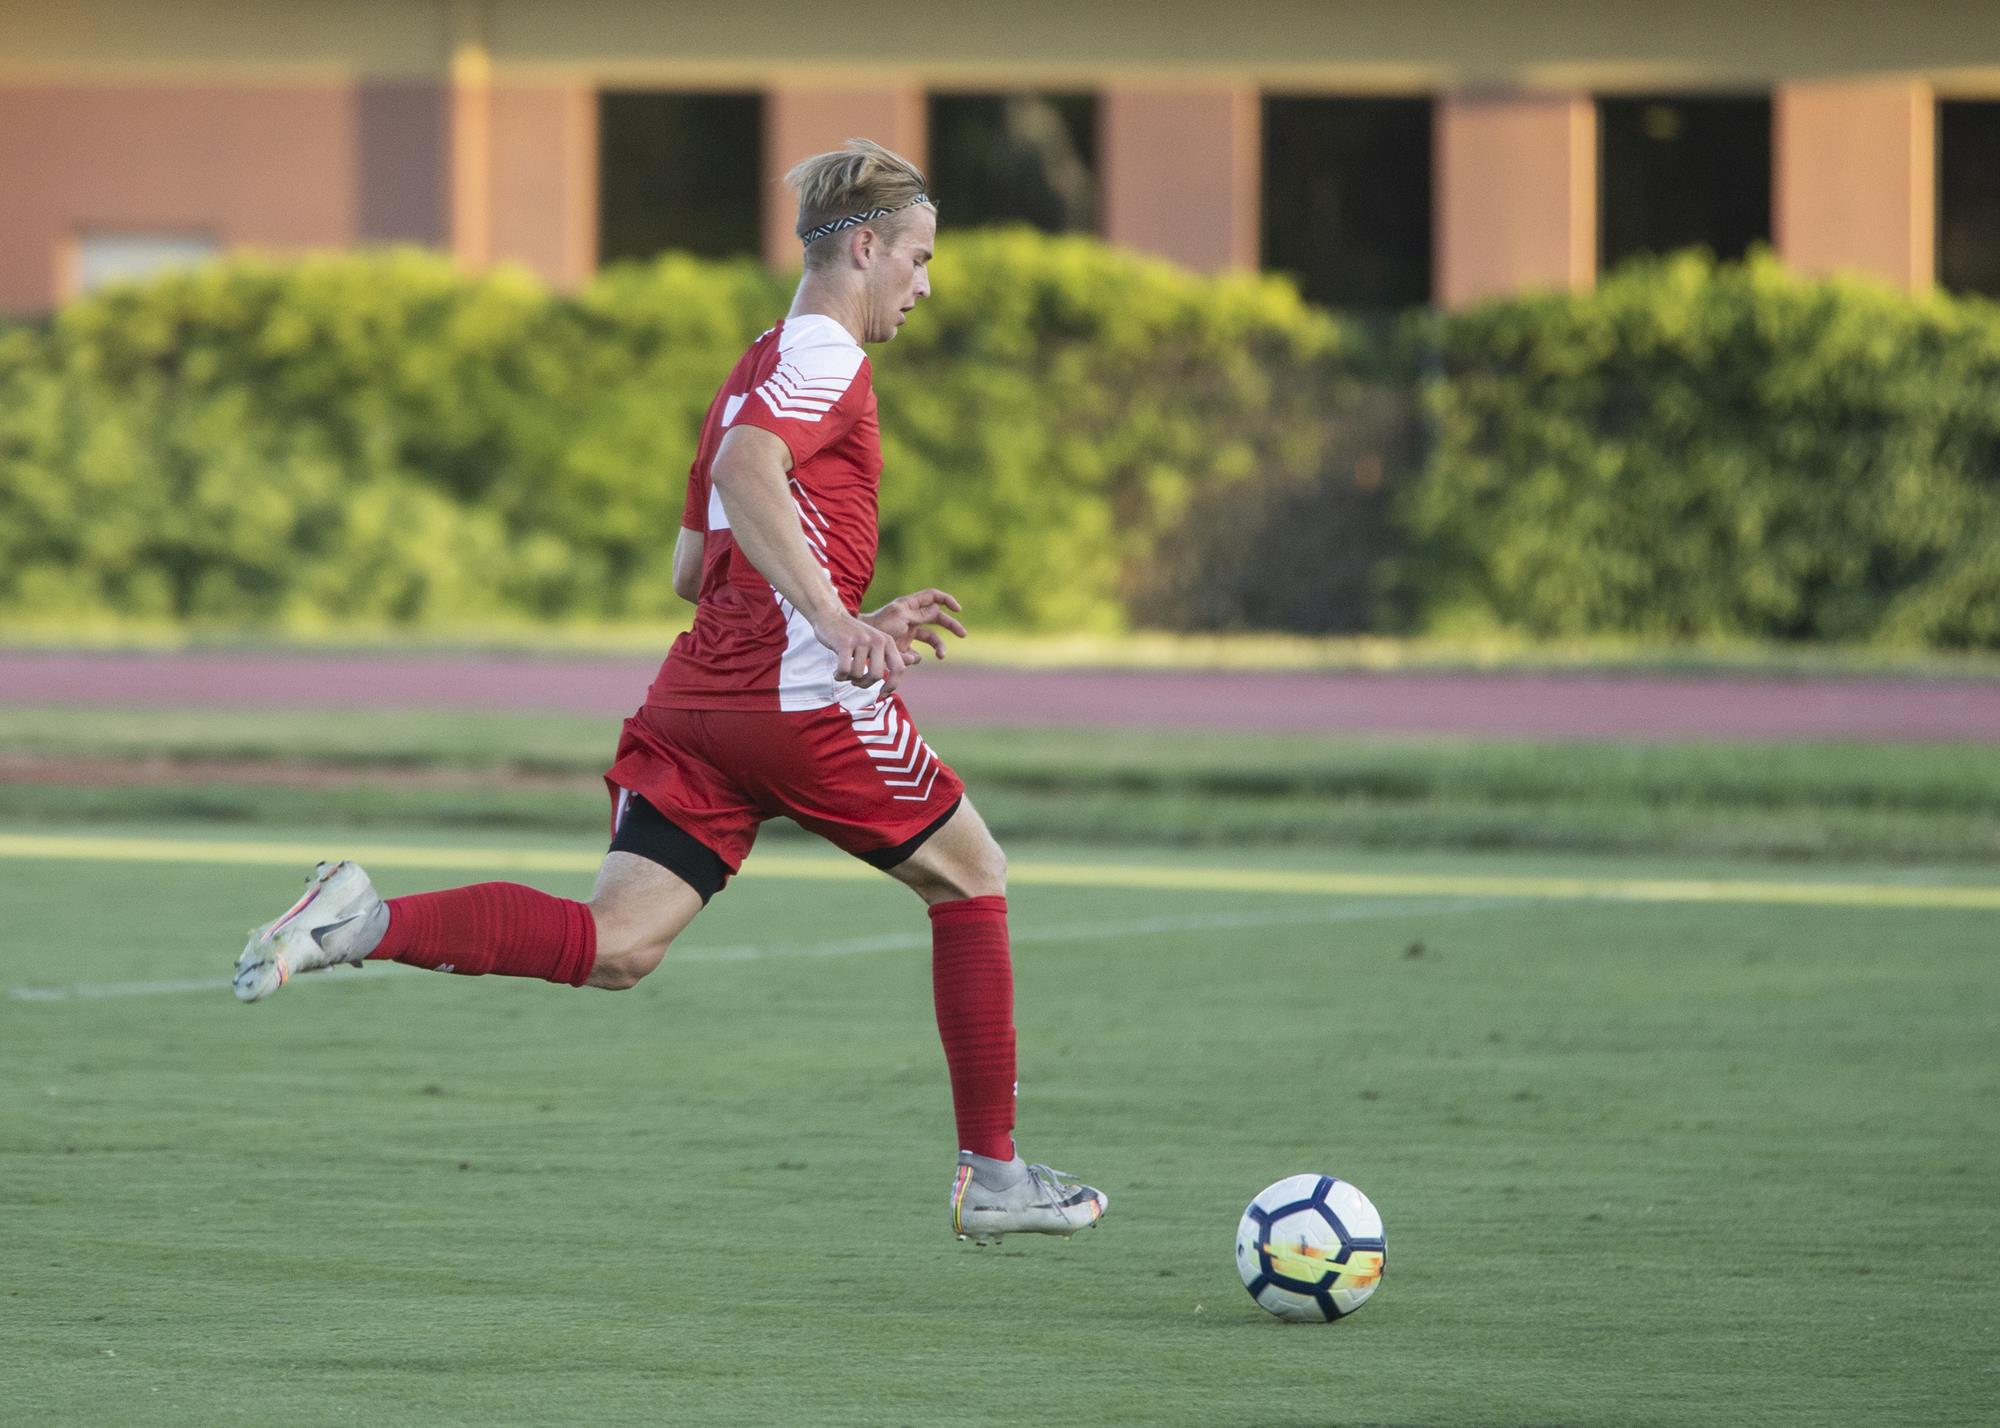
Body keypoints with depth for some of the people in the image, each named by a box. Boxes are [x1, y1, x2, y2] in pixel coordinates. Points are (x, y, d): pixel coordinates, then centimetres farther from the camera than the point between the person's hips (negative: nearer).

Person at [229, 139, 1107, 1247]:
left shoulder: (759, 368, 26)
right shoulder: (825, 357, -4)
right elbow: (745, 471, -24)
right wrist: (833, 623, -32)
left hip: (692, 699, 8)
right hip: (805, 700, -8)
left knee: (614, 946, -6)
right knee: (972, 879, 12)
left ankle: (369, 925, -24)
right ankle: (991, 1174, 14)